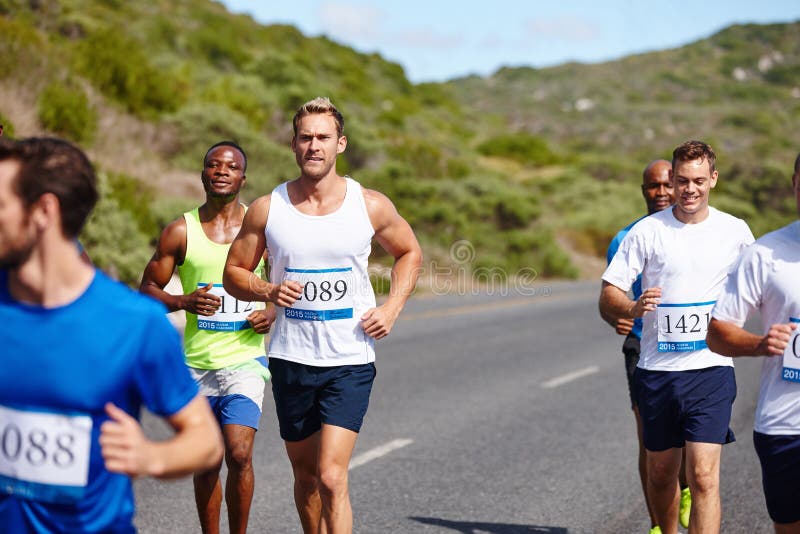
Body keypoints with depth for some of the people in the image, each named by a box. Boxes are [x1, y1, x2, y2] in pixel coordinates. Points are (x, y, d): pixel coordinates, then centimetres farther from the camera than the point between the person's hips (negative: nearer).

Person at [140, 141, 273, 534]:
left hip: (244, 360, -1)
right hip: (197, 365, 1)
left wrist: (274, 314, -6)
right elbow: (147, 290, 5)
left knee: (239, 455, -15)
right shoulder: (180, 231, 1)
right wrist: (184, 302, -14)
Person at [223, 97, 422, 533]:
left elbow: (409, 253, 15)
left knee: (332, 477, -14)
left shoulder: (371, 206, -3)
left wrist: (391, 309, 0)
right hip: (291, 359, 2)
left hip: (350, 362, -2)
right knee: (306, 475, 15)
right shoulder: (267, 209, -2)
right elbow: (234, 271, 8)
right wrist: (268, 291, -13)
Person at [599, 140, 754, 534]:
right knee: (660, 473, 14)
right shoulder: (646, 231, 0)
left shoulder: (735, 231, 4)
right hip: (656, 370, 1)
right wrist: (633, 308, -23)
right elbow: (607, 297, -2)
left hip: (711, 371, -1)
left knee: (703, 475, -12)